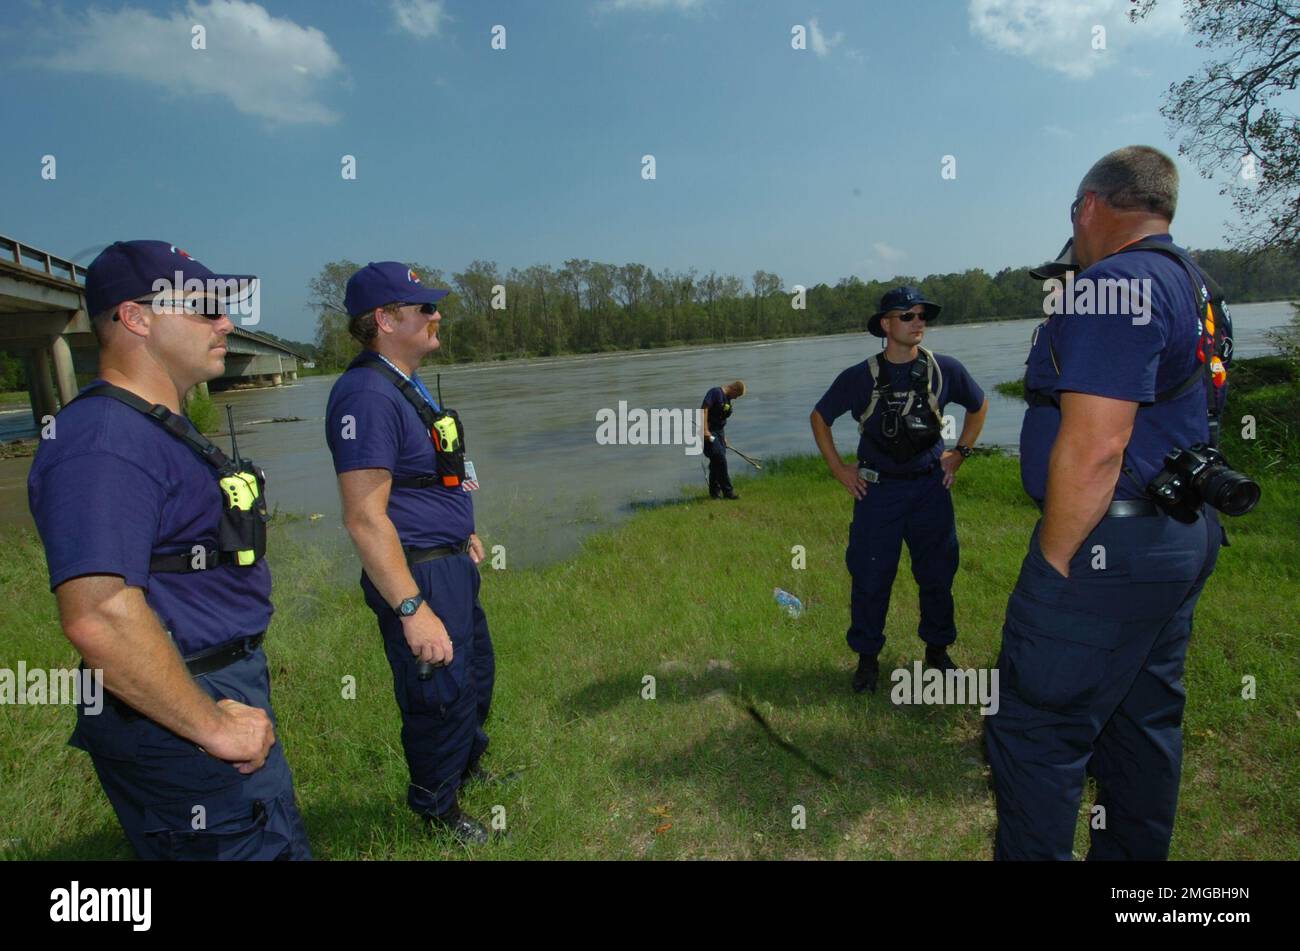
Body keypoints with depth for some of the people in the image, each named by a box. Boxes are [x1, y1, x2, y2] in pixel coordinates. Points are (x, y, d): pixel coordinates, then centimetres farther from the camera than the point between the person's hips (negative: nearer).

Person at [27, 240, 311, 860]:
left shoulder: (160, 428, 13)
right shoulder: (104, 441, -22)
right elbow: (98, 615, -32)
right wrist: (213, 727, -23)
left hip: (221, 694, 10)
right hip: (175, 722, -10)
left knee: (278, 840, 23)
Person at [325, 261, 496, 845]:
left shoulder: (407, 386, 9)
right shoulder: (367, 394, -23)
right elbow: (364, 518, -27)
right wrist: (413, 609, -28)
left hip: (451, 562, 10)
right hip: (418, 575, -10)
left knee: (477, 674, 26)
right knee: (441, 696, 8)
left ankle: (468, 767, 51)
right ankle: (436, 808, 34)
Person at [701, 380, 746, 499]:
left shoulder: (728, 399, 14)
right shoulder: (716, 392, -13)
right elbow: (704, 409, -22)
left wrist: (723, 437, 22)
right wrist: (705, 430, -28)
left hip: (719, 432, 9)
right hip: (709, 432, -9)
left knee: (716, 462, 10)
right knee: (720, 459, -11)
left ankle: (715, 492, 20)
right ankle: (727, 491, -5)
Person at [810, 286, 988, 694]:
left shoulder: (944, 369, -4)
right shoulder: (860, 377, -8)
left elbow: (979, 405, 15)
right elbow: (819, 418, 6)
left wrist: (960, 453, 9)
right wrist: (838, 469, 2)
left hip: (930, 488, 2)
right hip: (877, 490, -1)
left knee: (938, 574, 10)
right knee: (870, 577, 2)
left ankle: (937, 648, 31)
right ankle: (867, 657, 20)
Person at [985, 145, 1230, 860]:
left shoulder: (1112, 285, -16)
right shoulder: (1192, 286, 17)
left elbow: (1094, 446, -24)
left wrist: (1054, 562, -17)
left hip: (1110, 546, -11)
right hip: (1184, 535, 11)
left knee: (1035, 731, -2)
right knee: (1145, 718, 19)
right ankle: (1133, 854, 34)